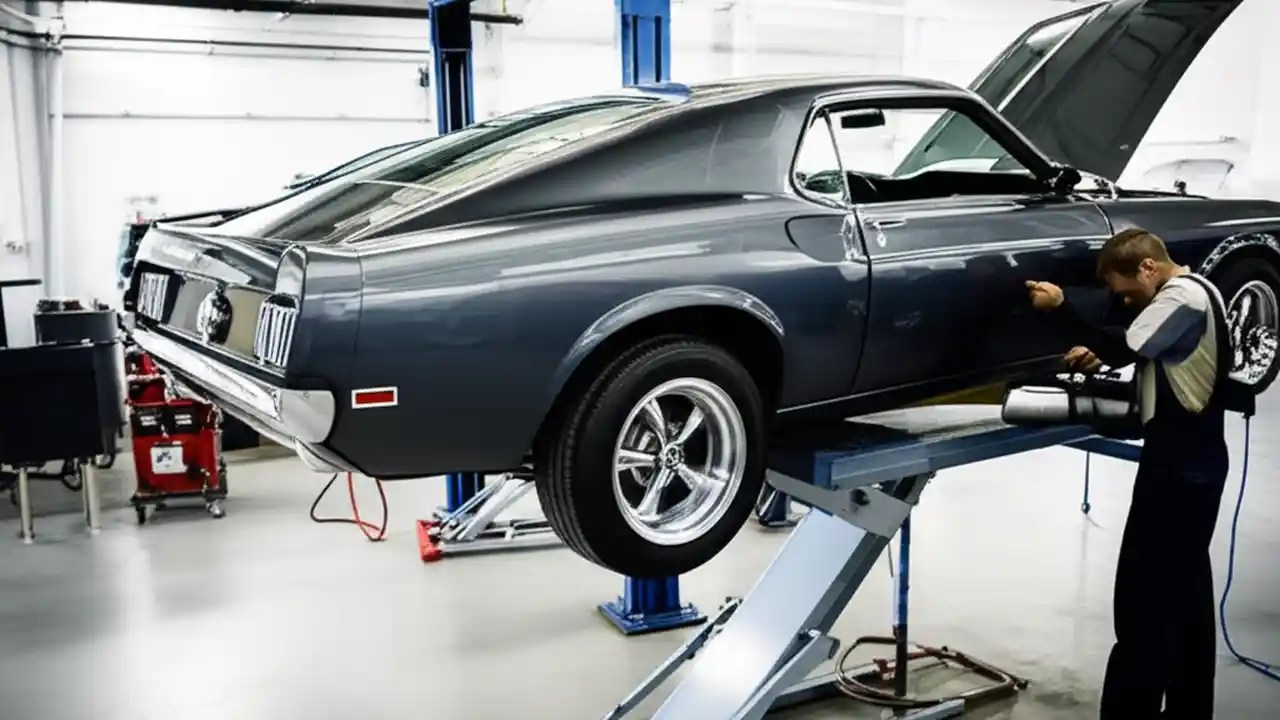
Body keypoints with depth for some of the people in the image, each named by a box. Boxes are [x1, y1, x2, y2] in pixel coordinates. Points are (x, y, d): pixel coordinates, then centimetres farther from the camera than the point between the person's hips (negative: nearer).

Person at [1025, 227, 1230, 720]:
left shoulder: (1182, 297, -16)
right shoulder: (1189, 292, 15)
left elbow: (1126, 350, -23)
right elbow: (1148, 349, 22)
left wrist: (1061, 304, -19)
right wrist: (1101, 352, 5)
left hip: (1179, 463, -11)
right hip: (1194, 460, 11)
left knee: (1145, 595, -7)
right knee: (1185, 588, 15)